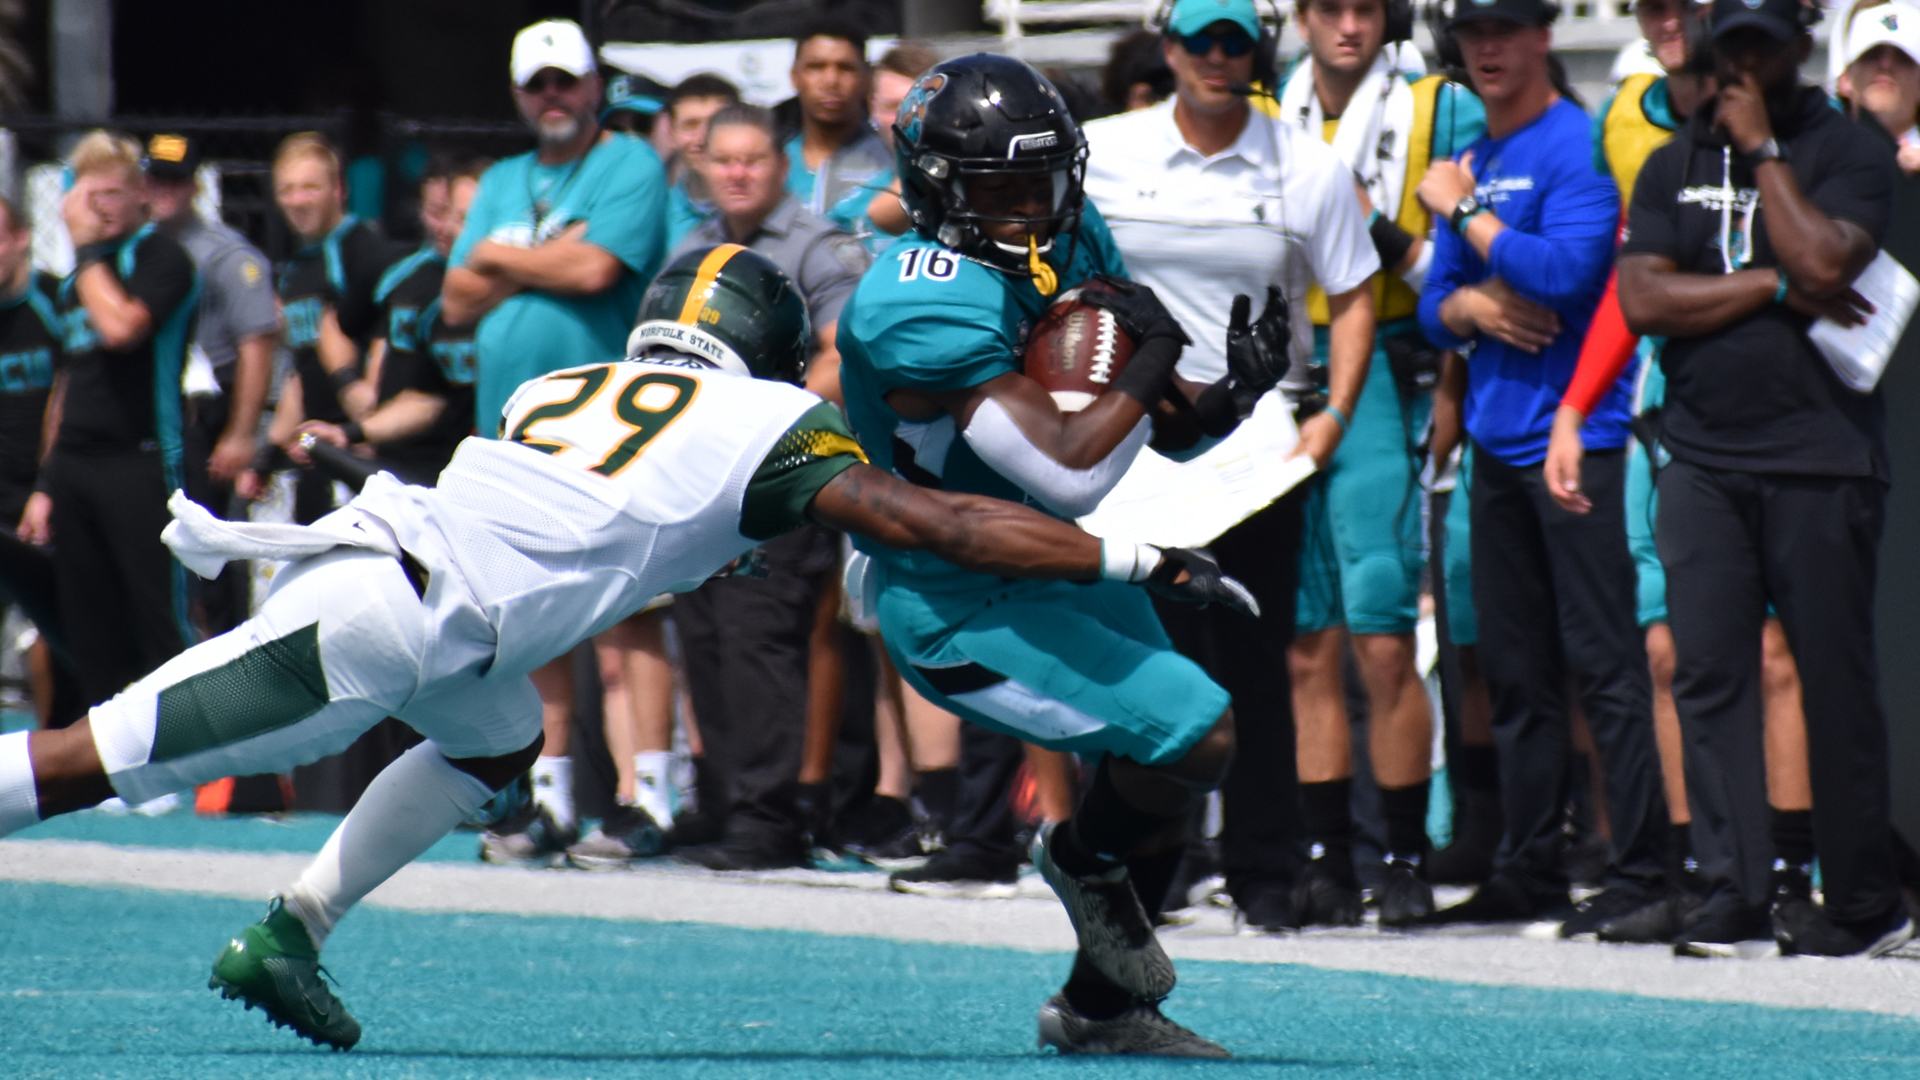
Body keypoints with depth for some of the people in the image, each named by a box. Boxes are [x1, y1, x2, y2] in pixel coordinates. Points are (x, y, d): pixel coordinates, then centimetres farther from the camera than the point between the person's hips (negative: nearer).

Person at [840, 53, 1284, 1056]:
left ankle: (1099, 1006, 31)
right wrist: (1152, 361, -23)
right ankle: (1088, 857, 14)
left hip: (1054, 568, 9)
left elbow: (1165, 432, 6)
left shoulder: (1074, 246, -2)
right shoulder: (929, 309, -30)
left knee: (1165, 781, 14)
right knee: (1195, 733, -16)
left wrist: (1220, 400, -16)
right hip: (961, 613, -9)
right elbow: (1072, 474, -34)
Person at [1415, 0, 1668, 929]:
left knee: (1604, 661, -10)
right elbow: (1433, 308, 19)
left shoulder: (1578, 146, -8)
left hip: (1577, 432, -8)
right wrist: (1469, 305, -4)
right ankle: (1529, 871, 17)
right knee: (1516, 670, 11)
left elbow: (1564, 271, -21)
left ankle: (1642, 871, -10)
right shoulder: (1471, 163, 17)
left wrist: (1463, 212, -10)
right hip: (1497, 436, 8)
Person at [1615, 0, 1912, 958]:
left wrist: (1763, 149, -7)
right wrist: (1773, 287, -6)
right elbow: (1640, 300, 1)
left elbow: (1824, 262, -15)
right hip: (1702, 458, 4)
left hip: (1820, 455, -3)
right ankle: (1734, 888, -2)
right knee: (1707, 672, -4)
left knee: (1835, 678, -2)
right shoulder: (1672, 165, 14)